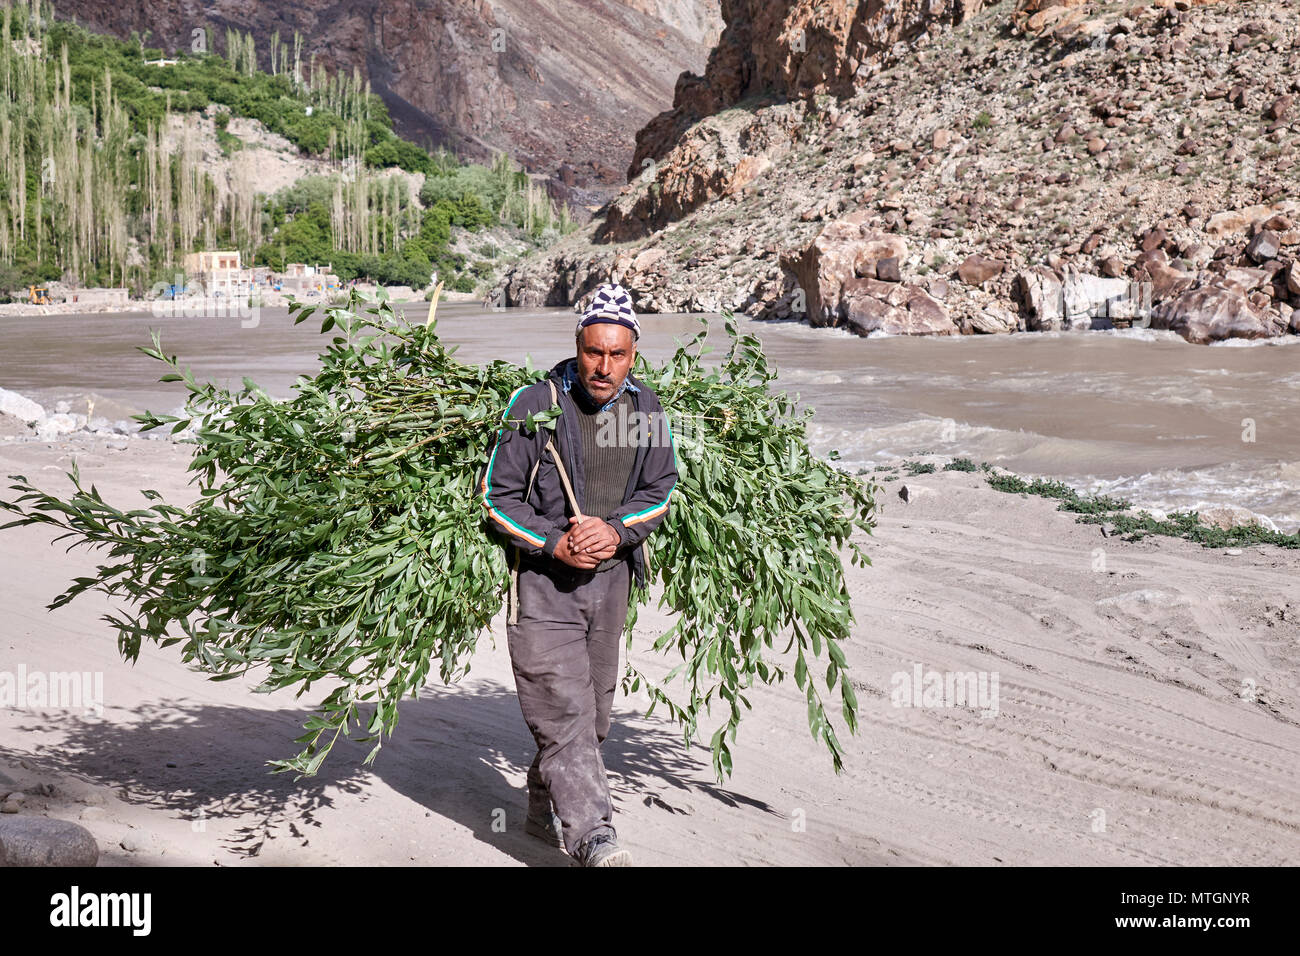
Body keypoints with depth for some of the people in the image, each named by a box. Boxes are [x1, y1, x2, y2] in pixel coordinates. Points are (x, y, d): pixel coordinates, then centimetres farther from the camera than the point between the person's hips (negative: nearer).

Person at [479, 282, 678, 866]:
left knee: (593, 714, 15)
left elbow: (661, 489, 7)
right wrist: (553, 542, -19)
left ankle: (544, 810, 36)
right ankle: (596, 841, -15)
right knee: (564, 713, -14)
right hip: (543, 578, -5)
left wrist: (617, 530, -12)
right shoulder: (534, 406, -13)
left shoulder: (647, 409, 0)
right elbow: (498, 496, -7)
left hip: (611, 576, 5)